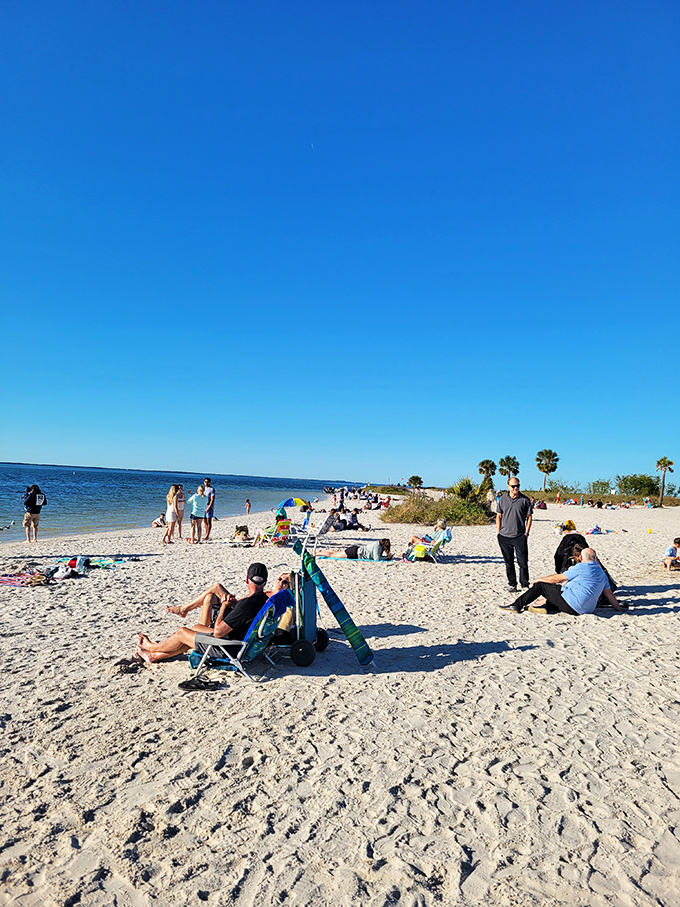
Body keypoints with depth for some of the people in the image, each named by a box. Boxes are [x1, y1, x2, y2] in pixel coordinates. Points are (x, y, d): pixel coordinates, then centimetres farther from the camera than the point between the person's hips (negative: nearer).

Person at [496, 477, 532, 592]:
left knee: (523, 562, 0)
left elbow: (529, 517, 4)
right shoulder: (502, 499, 7)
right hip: (504, 536, 2)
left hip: (520, 537, -2)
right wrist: (499, 533, 5)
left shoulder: (525, 499, 1)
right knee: (509, 562, 9)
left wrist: (526, 533, -3)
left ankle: (525, 585, 12)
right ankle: (512, 584, 20)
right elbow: (499, 516, 11)